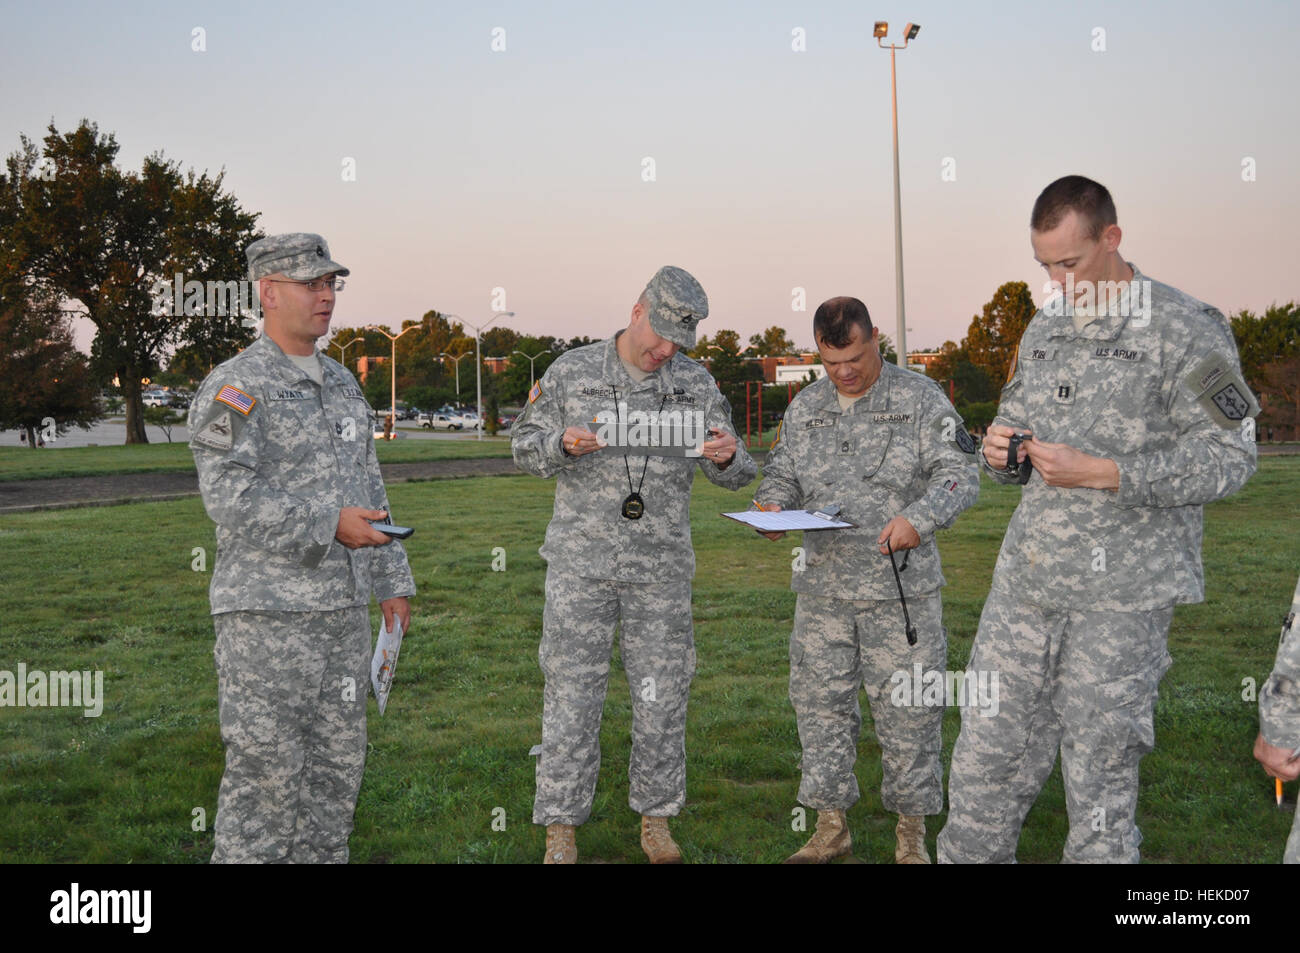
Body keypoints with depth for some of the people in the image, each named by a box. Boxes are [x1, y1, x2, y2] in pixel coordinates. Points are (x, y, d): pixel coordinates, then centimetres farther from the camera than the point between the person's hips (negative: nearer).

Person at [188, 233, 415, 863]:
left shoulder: (341, 384, 14)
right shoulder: (234, 387, -10)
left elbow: (368, 491, 18)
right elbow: (229, 496, -21)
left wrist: (392, 582, 14)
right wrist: (329, 525, -25)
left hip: (341, 609, 7)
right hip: (265, 615, -7)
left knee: (336, 762, 12)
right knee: (265, 769, -2)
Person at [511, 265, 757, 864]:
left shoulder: (696, 384, 4)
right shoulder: (571, 372, -1)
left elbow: (733, 476, 6)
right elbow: (525, 446, 3)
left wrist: (728, 456, -18)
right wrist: (564, 444, -19)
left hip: (662, 567, 2)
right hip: (581, 562, -2)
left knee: (662, 693, 7)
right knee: (571, 691, 1)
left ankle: (656, 819, 23)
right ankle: (561, 826, 12)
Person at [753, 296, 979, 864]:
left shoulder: (920, 398, -2)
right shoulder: (805, 407, 12)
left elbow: (960, 474, -7)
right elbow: (782, 471, 19)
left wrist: (920, 518, -25)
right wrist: (771, 506, -4)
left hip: (901, 588, -4)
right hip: (822, 587, 4)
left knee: (906, 710, 1)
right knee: (820, 704, 8)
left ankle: (911, 833, 17)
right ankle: (831, 828, 22)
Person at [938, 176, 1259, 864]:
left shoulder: (1185, 329, -6)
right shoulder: (1044, 329, 14)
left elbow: (1229, 458, -11)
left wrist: (1101, 473, -18)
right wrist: (999, 454, 0)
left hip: (1123, 592, -5)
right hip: (1026, 576, 6)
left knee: (1100, 768, 4)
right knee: (987, 751, 8)